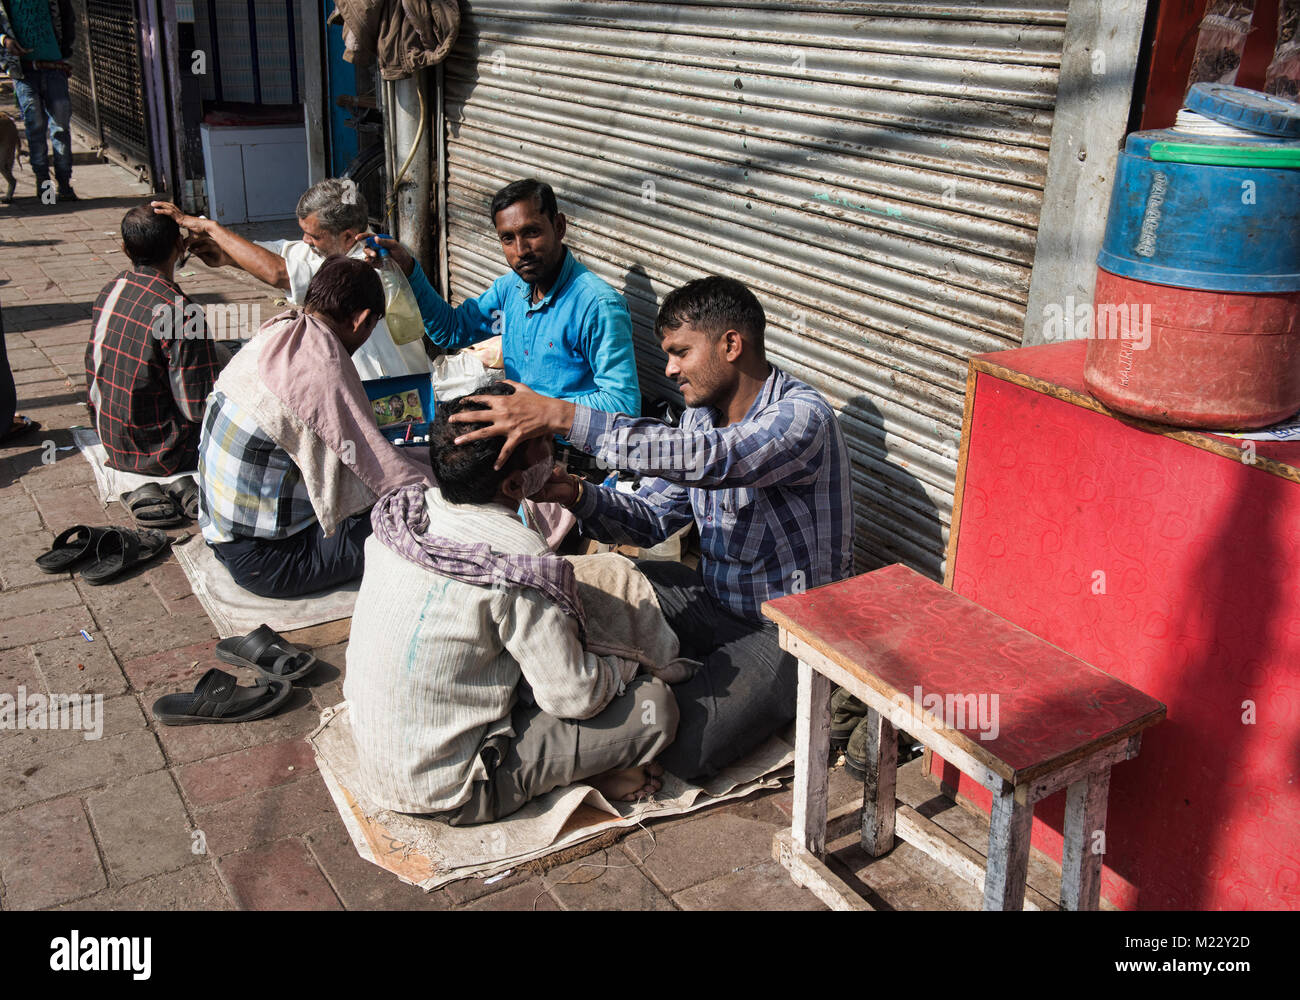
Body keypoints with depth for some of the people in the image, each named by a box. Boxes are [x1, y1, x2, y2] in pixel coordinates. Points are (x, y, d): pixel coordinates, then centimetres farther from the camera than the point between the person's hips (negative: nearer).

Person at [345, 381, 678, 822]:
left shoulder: (401, 510, -5)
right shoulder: (518, 561, -26)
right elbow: (574, 697, -18)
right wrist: (625, 666, 2)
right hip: (446, 792, -8)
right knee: (655, 705, -11)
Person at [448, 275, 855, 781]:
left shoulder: (802, 415, -24)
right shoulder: (705, 414, 3)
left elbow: (706, 459, -42)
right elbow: (651, 516, 4)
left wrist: (562, 416, -46)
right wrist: (577, 495, -17)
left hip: (787, 631, -7)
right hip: (716, 600, 8)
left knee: (679, 748, -23)